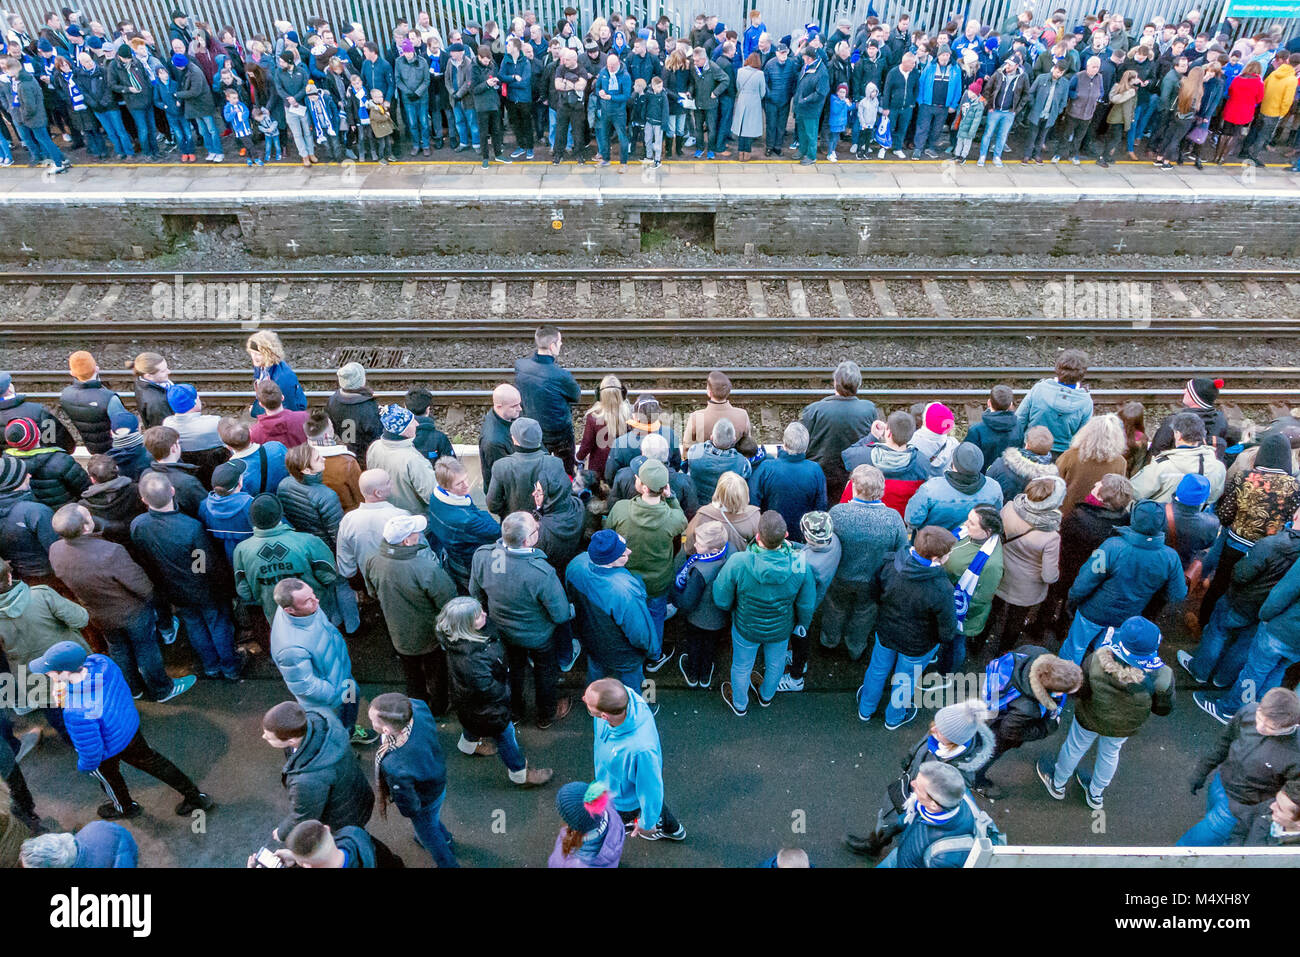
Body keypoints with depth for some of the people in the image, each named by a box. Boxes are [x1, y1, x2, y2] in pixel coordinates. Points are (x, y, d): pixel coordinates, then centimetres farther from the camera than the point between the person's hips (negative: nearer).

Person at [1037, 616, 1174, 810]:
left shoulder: (1096, 661, -39)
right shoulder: (1161, 677, -35)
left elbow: (1080, 691, -22)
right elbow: (1164, 708, -17)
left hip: (1091, 718, -1)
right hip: (1126, 727, 2)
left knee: (1075, 747, 28)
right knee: (1110, 753, 32)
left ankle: (1057, 784, 57)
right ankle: (1096, 794, 60)